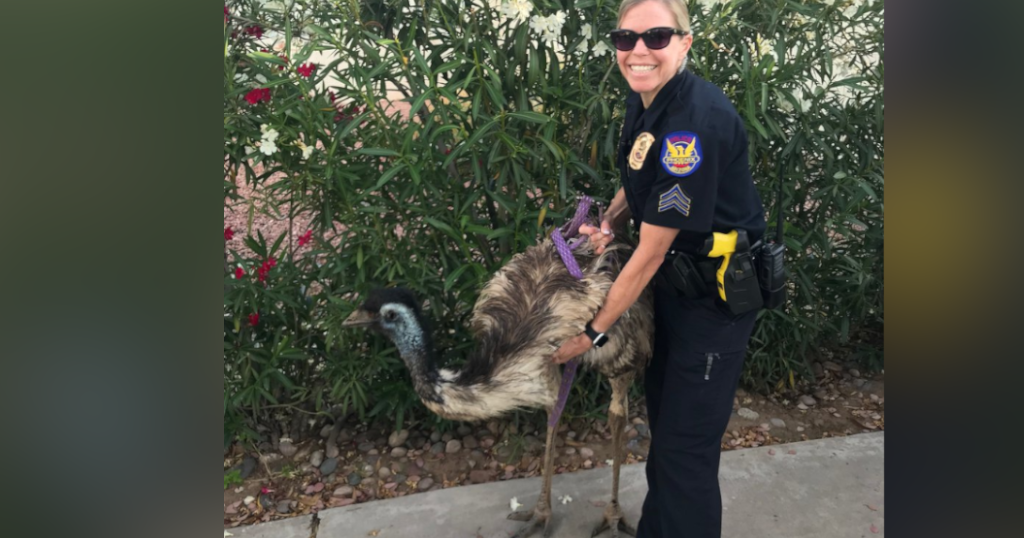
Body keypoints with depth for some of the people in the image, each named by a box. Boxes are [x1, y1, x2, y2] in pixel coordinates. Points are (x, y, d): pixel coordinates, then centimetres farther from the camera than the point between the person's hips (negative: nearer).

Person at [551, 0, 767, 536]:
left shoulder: (695, 122, -29)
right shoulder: (641, 98, -2)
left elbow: (650, 252, -25)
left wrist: (593, 332, -16)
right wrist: (609, 222, -4)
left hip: (720, 290, -9)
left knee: (685, 442, 0)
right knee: (661, 411, 22)